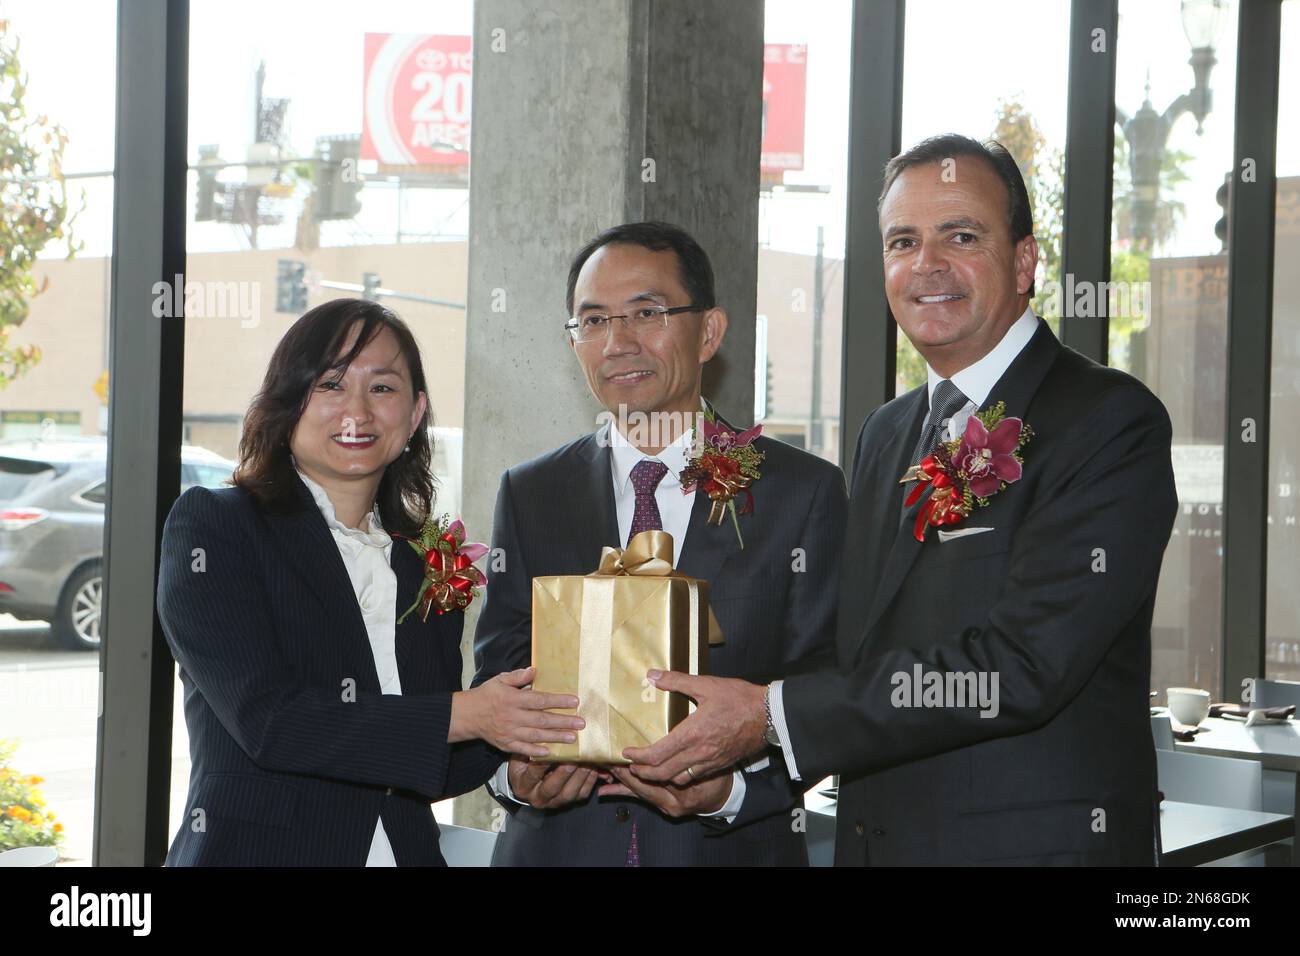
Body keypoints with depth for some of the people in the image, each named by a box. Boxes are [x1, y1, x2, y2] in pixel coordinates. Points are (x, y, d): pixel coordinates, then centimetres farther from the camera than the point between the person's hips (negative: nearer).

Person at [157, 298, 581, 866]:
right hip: (254, 850, -4)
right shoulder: (212, 526, -7)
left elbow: (425, 767, 9)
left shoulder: (429, 564, 7)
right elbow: (266, 720, -18)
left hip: (406, 850, 4)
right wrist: (462, 716, -19)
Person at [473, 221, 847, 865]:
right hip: (558, 843, 2)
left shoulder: (804, 492, -3)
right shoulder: (528, 495, 4)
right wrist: (513, 773, -18)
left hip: (733, 847, -1)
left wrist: (734, 789, -22)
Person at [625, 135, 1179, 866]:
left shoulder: (1111, 421, -14)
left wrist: (770, 715, -22)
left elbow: (1023, 665, -22)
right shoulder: (887, 434, 10)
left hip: (1036, 840, -6)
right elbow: (858, 650, 9)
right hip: (873, 836, 6)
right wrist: (711, 765, -9)